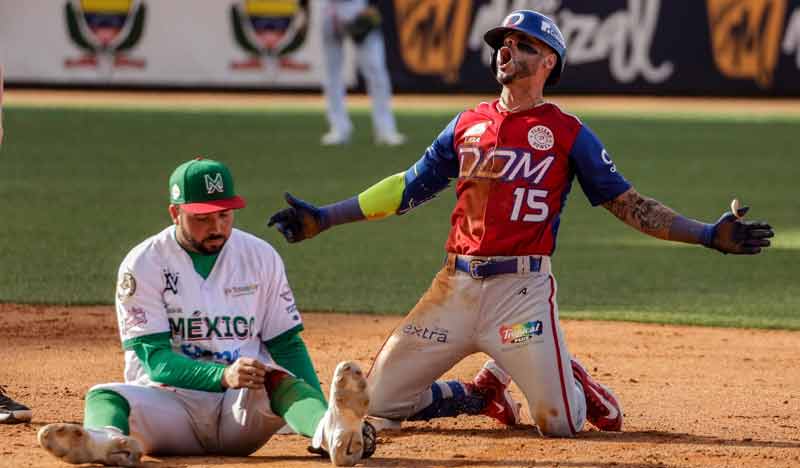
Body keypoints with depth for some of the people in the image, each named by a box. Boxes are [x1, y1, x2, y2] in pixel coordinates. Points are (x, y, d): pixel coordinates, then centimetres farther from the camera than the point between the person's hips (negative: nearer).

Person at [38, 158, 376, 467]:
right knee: (105, 396, -32)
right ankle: (108, 440, -68)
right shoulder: (143, 264, -1)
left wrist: (322, 413, -10)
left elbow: (287, 345, 8)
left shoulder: (260, 257, 8)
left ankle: (332, 433, -64)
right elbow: (153, 357, -11)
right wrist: (224, 376, -29)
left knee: (279, 381, -32)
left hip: (246, 404, 1)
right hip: (170, 400, -1)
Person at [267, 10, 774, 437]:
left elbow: (627, 203, 1)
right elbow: (409, 187, 20)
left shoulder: (569, 133, 2)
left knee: (560, 422, -14)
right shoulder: (467, 125, 14)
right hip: (457, 284, 4)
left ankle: (566, 377, 24)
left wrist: (708, 234, -10)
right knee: (379, 399, -1)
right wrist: (323, 218, 17)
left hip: (522, 288, -4)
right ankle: (484, 394, 24)